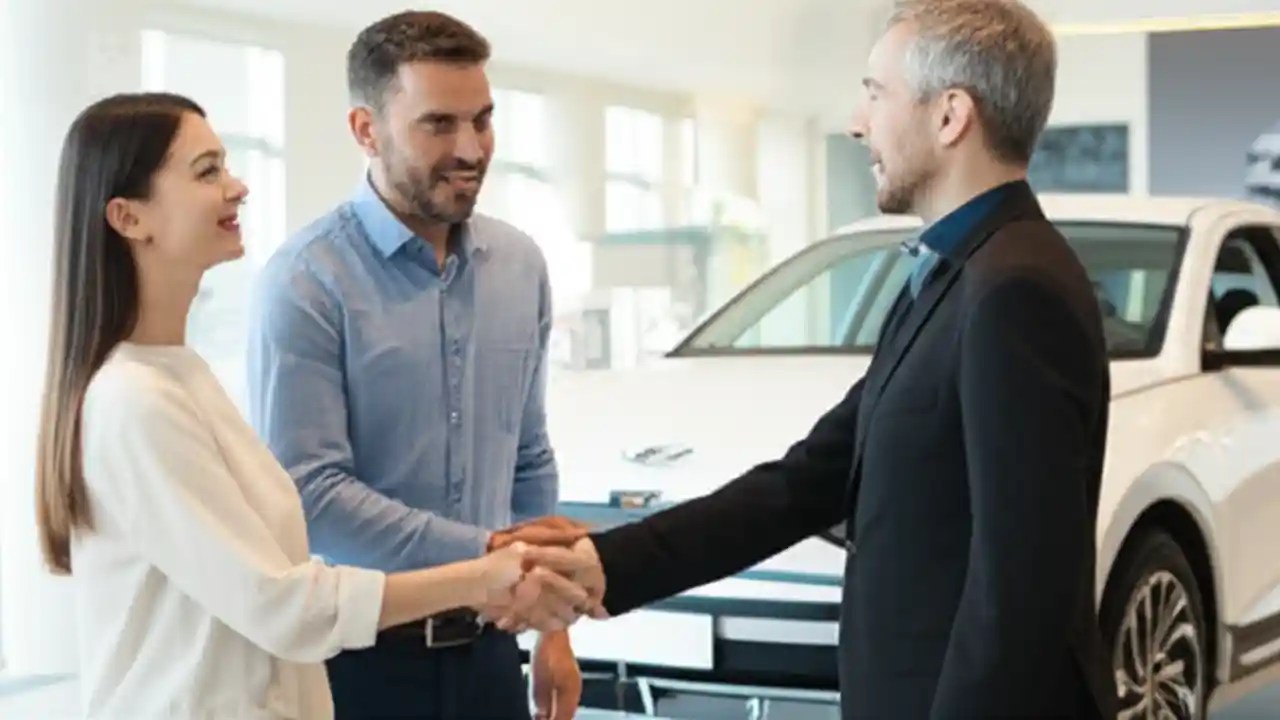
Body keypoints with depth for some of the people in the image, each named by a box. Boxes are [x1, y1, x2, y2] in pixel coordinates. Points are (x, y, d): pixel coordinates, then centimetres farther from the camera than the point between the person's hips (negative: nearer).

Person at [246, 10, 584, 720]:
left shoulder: (520, 266, 6)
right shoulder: (308, 282, -14)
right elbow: (307, 490, -19)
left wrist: (552, 623, 11)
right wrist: (484, 553, -23)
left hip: (486, 648, 5)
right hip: (360, 656, -5)